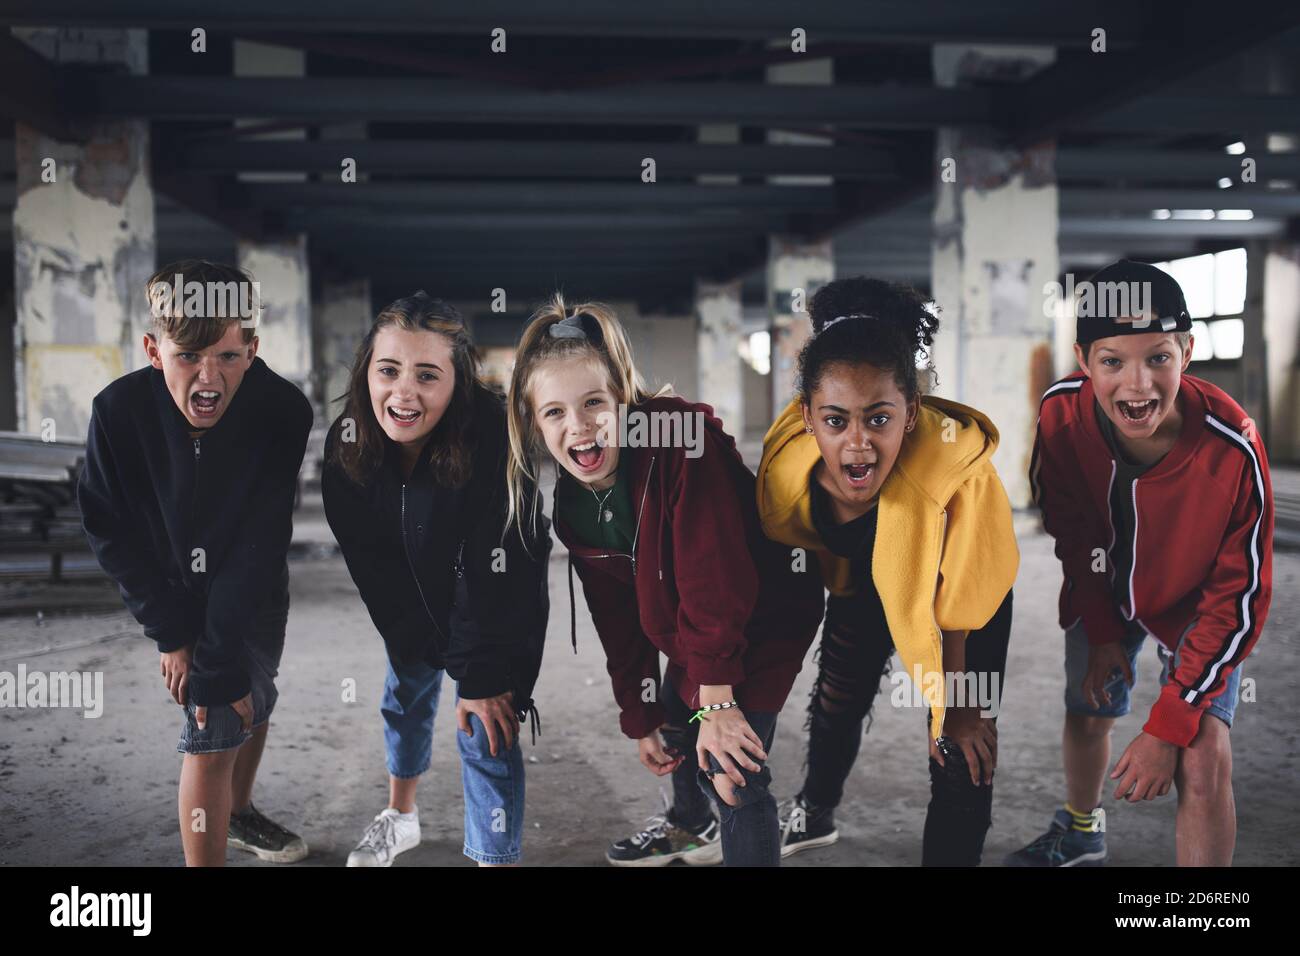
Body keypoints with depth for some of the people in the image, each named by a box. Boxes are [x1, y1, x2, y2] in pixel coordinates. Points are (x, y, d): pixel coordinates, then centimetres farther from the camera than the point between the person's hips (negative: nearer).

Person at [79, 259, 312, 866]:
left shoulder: (284, 411, -29)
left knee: (253, 705, 21)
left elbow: (259, 547, -27)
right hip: (179, 595, -2)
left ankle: (239, 814, 50)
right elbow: (110, 533, -15)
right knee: (212, 736, -9)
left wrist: (219, 661, -26)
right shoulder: (119, 411, -27)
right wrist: (171, 635, -17)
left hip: (258, 593, 2)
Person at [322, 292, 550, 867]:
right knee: (405, 696, 21)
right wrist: (428, 649, -9)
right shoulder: (348, 444, -21)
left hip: (500, 609, -5)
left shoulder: (497, 447, -37)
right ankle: (401, 816, 48)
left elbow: (493, 582, -30)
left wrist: (481, 675, -23)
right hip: (412, 606, 5)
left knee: (485, 733, -8)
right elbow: (372, 564, -11)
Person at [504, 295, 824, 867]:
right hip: (686, 629, 8)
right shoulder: (567, 501, -9)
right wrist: (640, 718, 3)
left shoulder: (683, 442, -33)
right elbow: (616, 619, 0)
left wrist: (718, 700, -30)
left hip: (765, 618, -7)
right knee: (675, 727, 24)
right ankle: (691, 826, 55)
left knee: (731, 770, -15)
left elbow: (715, 581, -32)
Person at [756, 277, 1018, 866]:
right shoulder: (786, 461, -34)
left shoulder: (956, 469, -44)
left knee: (962, 758, -8)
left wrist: (957, 704, -13)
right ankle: (815, 811, 55)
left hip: (964, 583, -4)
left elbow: (952, 608, -27)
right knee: (837, 699, 24)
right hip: (862, 578, 4)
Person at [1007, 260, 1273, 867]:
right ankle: (1081, 831, 49)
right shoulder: (1061, 413, -27)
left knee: (1203, 758, -17)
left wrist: (1168, 725, -24)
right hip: (1104, 591, 3)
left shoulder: (1232, 448, -35)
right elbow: (1070, 530, -6)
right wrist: (1100, 632, -3)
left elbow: (1238, 597, -25)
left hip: (1197, 604, -3)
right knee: (1085, 716, 17)